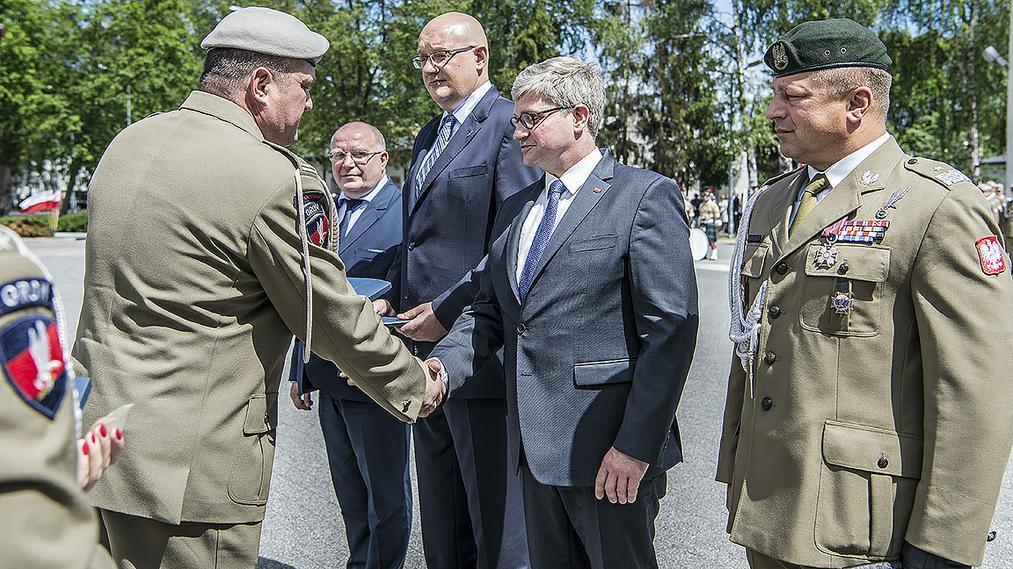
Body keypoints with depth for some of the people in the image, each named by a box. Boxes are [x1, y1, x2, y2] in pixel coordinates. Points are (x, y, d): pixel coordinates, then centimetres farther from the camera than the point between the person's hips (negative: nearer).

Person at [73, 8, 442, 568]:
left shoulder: (128, 142, 6)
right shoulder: (277, 180, -19)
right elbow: (333, 321, -10)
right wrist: (414, 386, 7)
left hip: (98, 434, 9)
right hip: (190, 467, -8)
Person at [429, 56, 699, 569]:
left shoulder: (645, 196, -7)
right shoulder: (516, 209, 15)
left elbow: (671, 329, -14)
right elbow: (489, 312, 13)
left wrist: (636, 445, -18)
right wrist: (444, 365, -7)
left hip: (609, 451, -7)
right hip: (537, 448, 7)